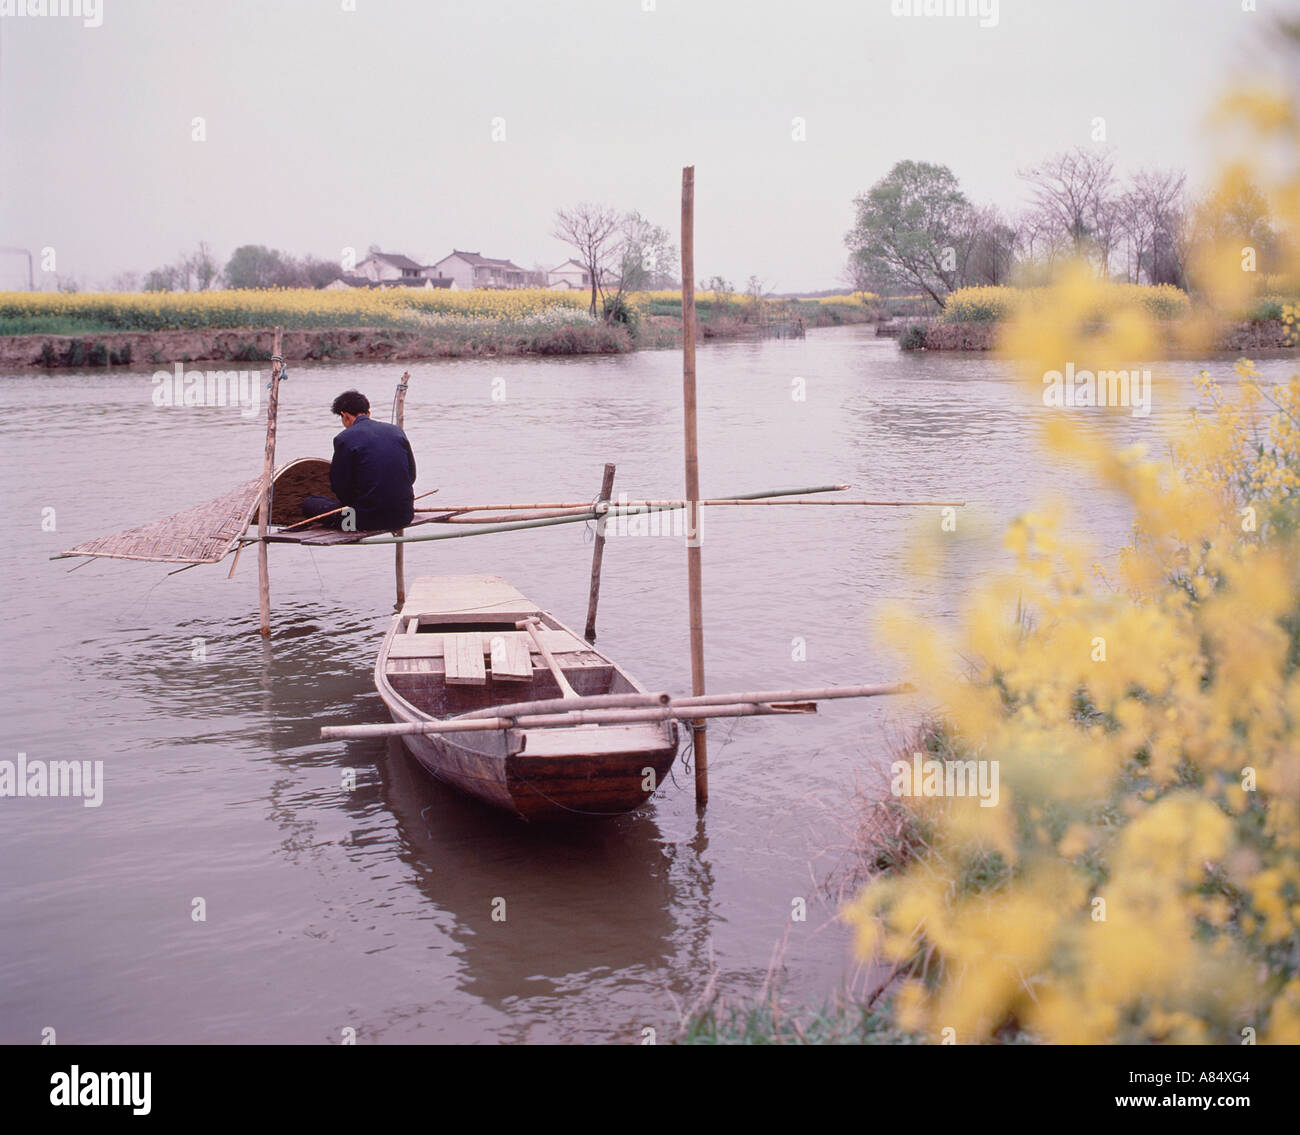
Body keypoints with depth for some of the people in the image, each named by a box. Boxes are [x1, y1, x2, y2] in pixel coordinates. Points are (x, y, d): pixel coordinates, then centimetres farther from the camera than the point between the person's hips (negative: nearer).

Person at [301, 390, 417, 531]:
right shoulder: (396, 431, 8)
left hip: (369, 519, -6)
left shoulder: (344, 439, -7)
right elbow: (412, 476, 12)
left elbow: (340, 488, -5)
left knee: (308, 504, 9)